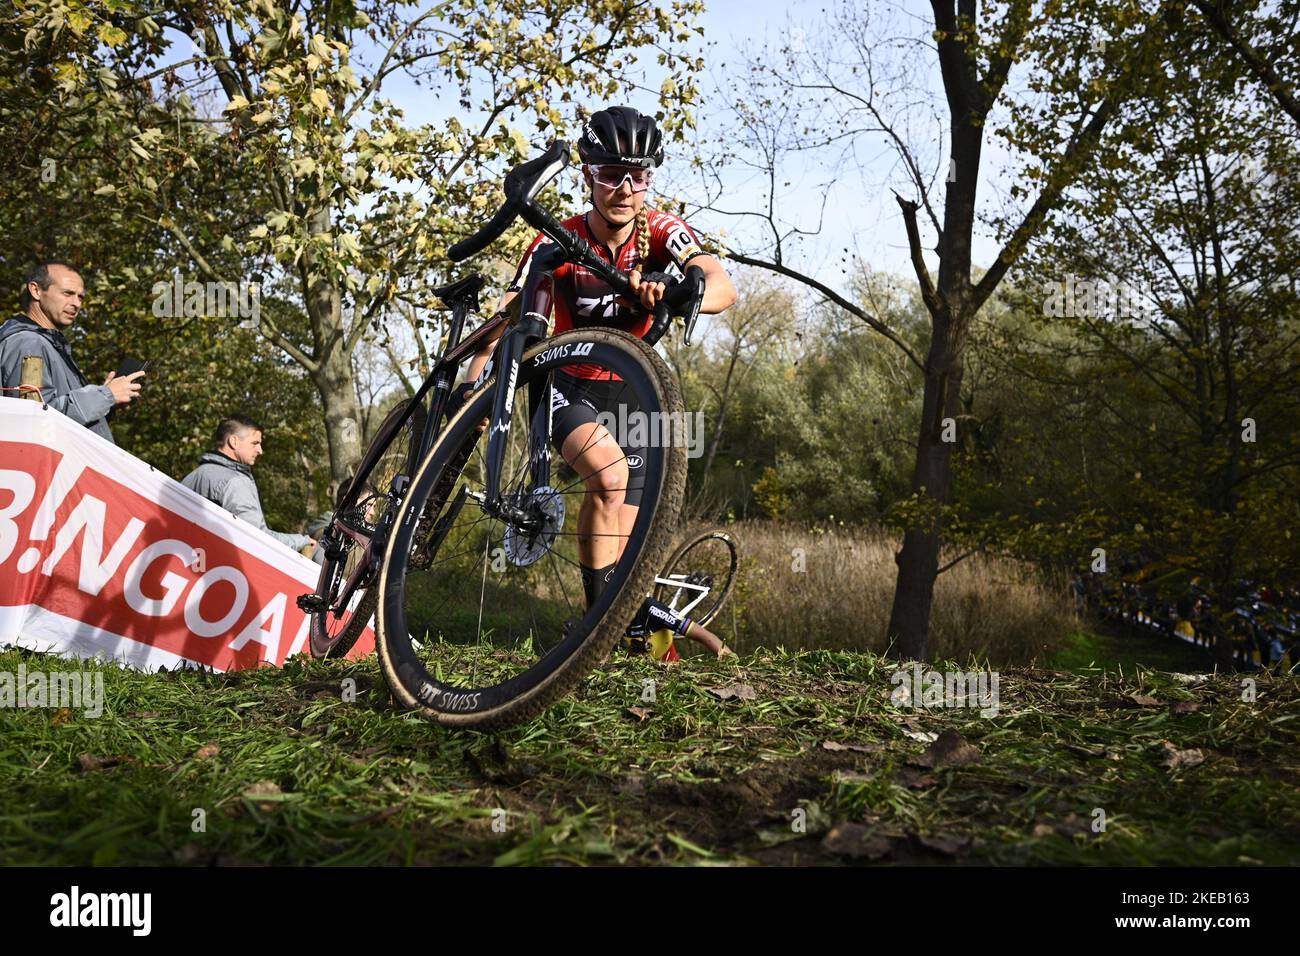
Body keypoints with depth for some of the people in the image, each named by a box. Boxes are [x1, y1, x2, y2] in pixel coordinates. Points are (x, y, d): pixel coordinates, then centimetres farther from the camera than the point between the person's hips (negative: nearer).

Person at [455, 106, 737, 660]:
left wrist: (673, 294, -55)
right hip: (567, 385, -2)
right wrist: (473, 384, -42)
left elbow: (722, 287, -33)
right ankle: (600, 615, -17)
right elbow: (508, 318, -24)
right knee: (609, 472, -31)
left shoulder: (659, 230, -16)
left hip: (630, 390, 2)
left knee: (621, 535, 0)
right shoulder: (558, 244, -18)